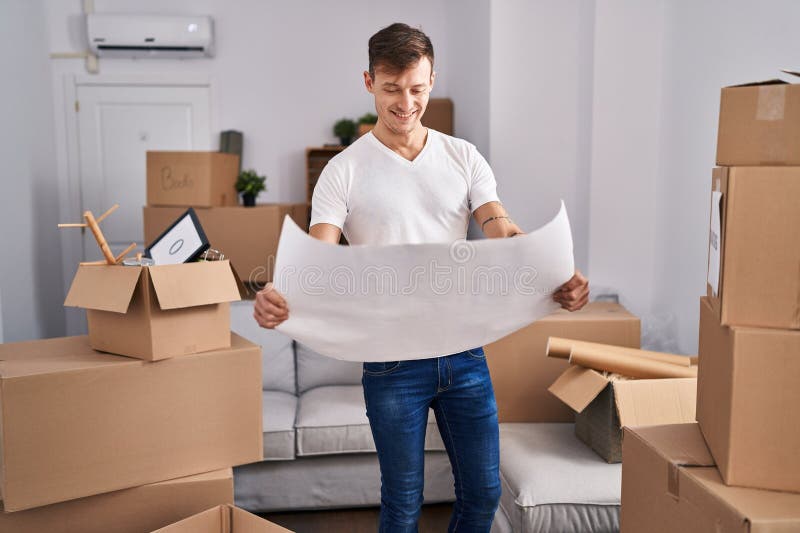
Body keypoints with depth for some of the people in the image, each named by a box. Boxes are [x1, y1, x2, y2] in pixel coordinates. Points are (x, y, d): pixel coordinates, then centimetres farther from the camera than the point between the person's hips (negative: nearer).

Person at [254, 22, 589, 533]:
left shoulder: (464, 158, 3)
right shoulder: (345, 171, -6)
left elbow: (505, 233, -6)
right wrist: (280, 297, -38)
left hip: (465, 351, 3)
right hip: (392, 360, -3)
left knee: (484, 492, 15)